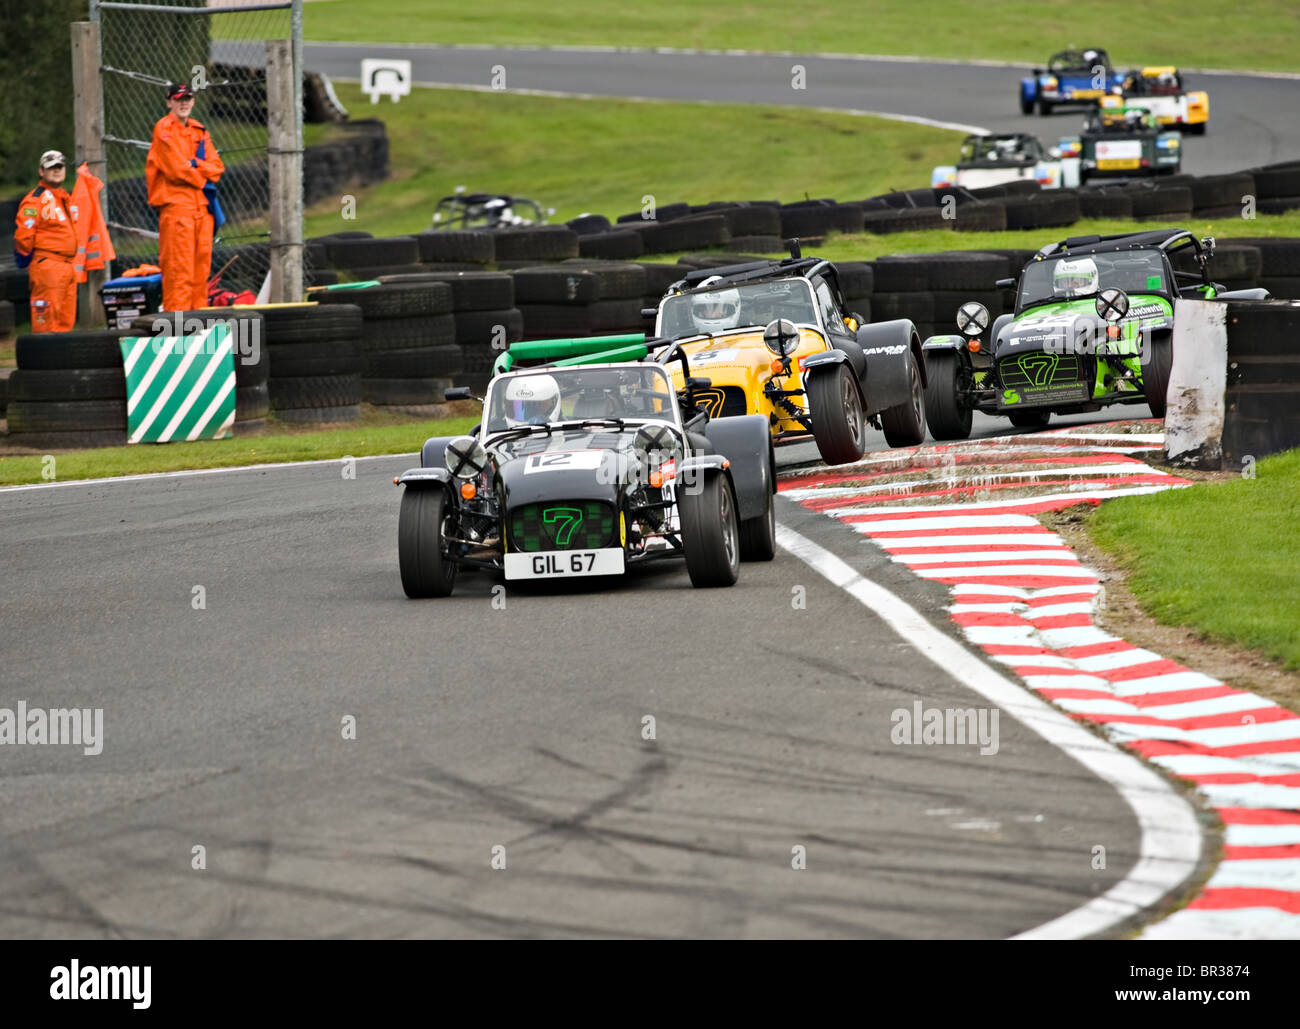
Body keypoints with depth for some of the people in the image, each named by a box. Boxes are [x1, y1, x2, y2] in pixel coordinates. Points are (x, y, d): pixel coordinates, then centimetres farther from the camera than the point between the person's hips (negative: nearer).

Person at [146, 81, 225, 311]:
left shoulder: (200, 131, 19)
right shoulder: (163, 130, -2)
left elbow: (217, 167, 9)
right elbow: (176, 169, -12)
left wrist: (195, 164, -8)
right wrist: (202, 176, 0)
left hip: (202, 206, 7)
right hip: (175, 204, -7)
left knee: (201, 266, 7)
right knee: (179, 268, -12)